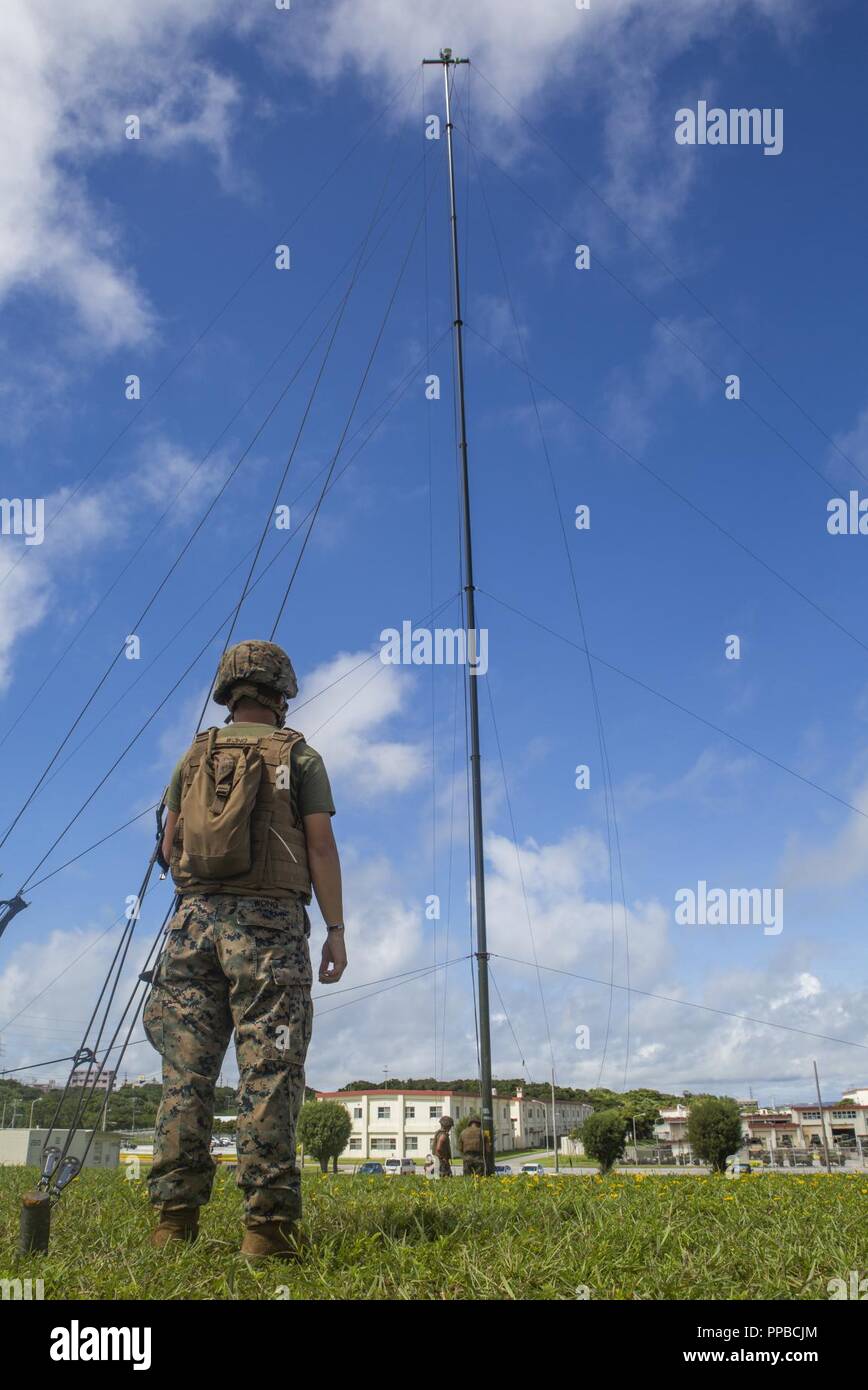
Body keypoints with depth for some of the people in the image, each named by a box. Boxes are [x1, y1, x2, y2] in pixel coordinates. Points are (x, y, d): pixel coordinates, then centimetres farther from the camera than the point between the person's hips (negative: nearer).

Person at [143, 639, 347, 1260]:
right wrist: (336, 928, 1)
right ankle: (268, 1221, -6)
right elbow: (321, 845, -3)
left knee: (186, 1070, 5)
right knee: (269, 1071, -4)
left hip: (196, 915, 4)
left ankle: (175, 1218, 5)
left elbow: (170, 846, 14)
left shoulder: (195, 755, 15)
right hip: (269, 920, -3)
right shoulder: (299, 755, 4)